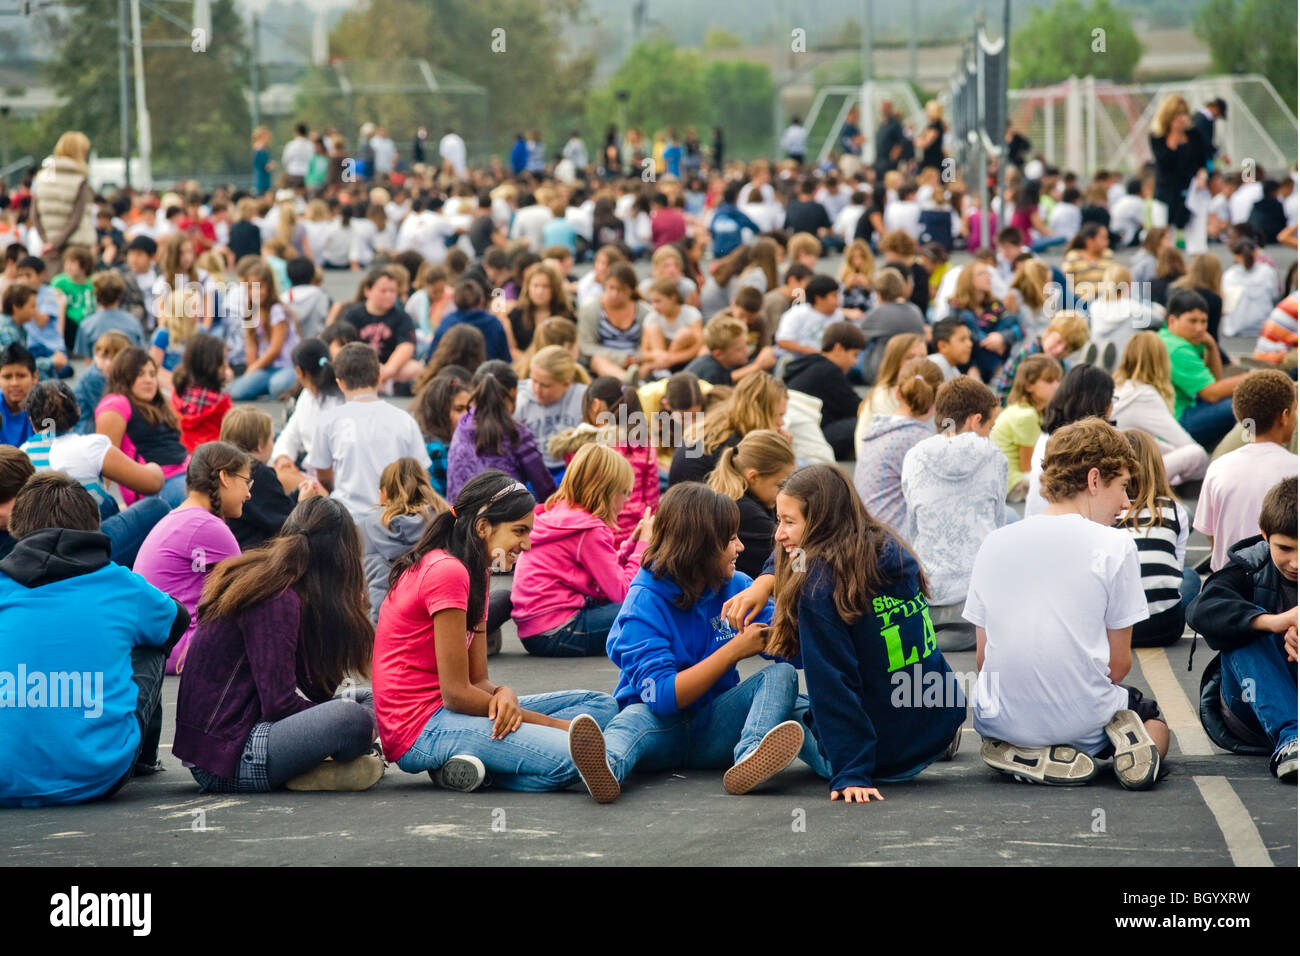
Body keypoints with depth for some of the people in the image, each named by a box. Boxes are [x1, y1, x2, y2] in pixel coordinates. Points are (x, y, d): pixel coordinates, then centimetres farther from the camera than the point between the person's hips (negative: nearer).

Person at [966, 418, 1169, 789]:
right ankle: (1128, 743, -4)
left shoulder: (994, 543, 2)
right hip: (1083, 722, -1)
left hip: (1003, 718, 1)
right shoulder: (1114, 545, -8)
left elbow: (983, 657, 6)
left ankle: (1028, 757, 3)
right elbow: (1118, 664, -4)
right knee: (1152, 720, 33)